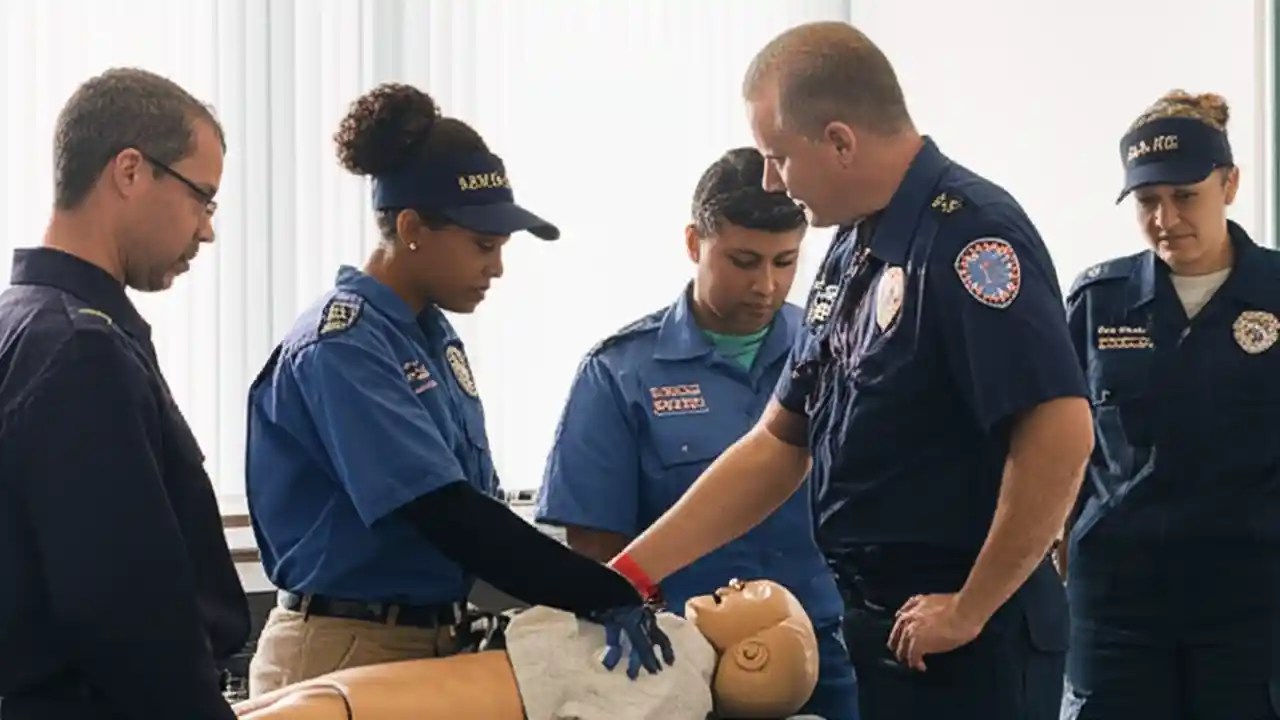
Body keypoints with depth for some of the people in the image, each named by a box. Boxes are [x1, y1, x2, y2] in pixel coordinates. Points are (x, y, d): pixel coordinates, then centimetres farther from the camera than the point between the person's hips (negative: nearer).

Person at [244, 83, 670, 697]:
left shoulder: (436, 340, 11)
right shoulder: (340, 348, -16)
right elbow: (445, 512, -25)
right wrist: (606, 596, -29)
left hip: (435, 644, 8)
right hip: (344, 651, -8)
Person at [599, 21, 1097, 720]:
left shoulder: (968, 234, -16)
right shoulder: (852, 253, 11)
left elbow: (1060, 434, -25)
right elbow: (777, 445, 16)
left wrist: (970, 610, -18)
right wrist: (629, 575, 10)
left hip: (969, 637, -9)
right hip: (879, 625, 9)